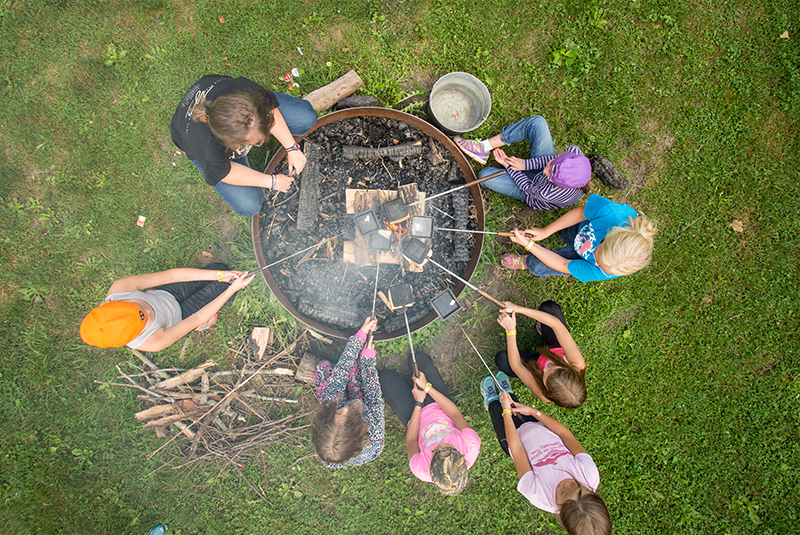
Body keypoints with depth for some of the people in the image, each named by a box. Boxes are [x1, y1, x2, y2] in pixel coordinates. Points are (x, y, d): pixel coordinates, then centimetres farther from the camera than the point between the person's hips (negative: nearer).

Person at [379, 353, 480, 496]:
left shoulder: (421, 470, -42)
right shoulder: (472, 446, -41)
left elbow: (410, 441, -21)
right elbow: (455, 413, -25)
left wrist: (418, 403, -17)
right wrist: (427, 387, -22)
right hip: (441, 408, 2)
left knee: (386, 375, 9)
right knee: (421, 357, 6)